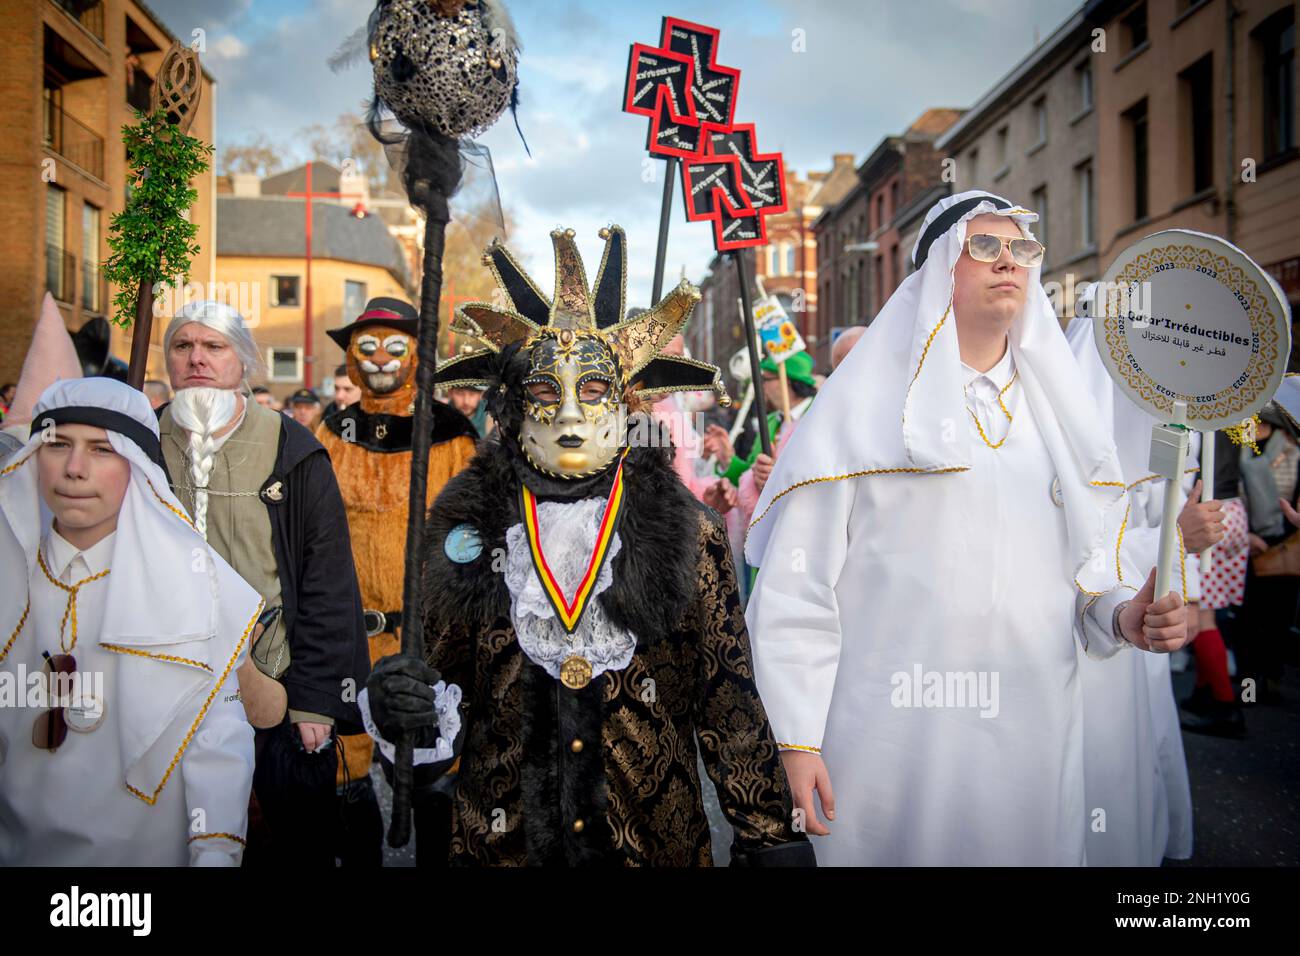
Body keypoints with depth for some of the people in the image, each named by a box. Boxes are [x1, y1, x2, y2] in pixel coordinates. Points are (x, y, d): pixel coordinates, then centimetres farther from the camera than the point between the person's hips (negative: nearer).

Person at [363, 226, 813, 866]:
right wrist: (407, 711, -20)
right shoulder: (466, 531, -4)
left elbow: (728, 704, -3)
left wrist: (770, 838, -3)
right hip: (501, 841, 1)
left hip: (659, 838, 0)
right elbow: (446, 709, 1)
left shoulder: (688, 535, -5)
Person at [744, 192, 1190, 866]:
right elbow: (797, 584, -7)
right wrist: (797, 739, -11)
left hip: (1034, 734, 5)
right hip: (895, 742, -4)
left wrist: (1125, 617, -6)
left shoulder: (1055, 410, 12)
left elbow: (1085, 568, 16)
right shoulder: (865, 403, -3)